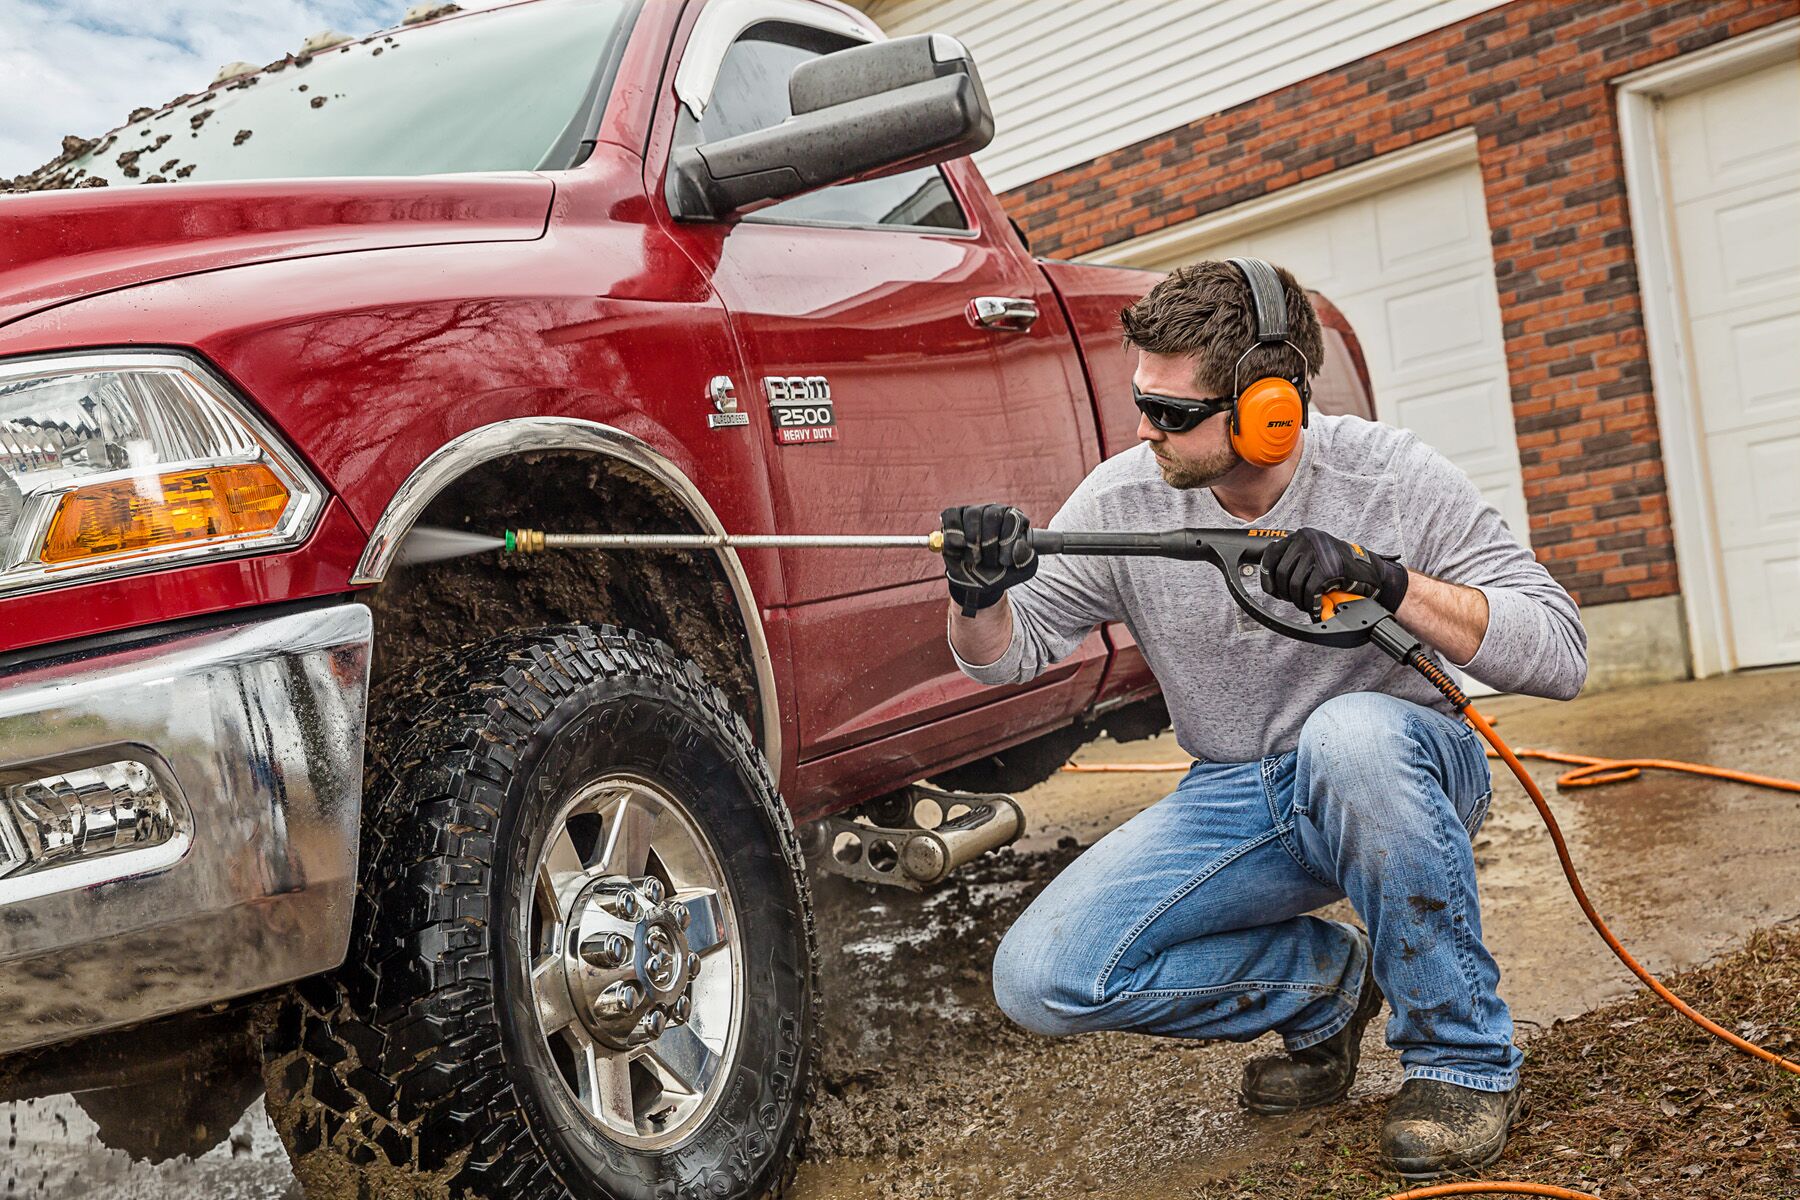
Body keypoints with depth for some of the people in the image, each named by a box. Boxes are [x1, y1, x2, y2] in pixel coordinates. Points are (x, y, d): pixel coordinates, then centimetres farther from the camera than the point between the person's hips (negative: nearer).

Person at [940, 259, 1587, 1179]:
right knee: (1040, 979, -15)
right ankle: (1326, 983, 8)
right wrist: (979, 598, -24)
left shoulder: (1389, 477, -15)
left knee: (1348, 733, -40)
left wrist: (1386, 580, -30)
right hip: (1235, 802, 3)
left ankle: (1464, 1058, -17)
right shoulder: (1125, 500, -7)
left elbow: (1560, 655, -17)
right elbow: (1007, 654, 0)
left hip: (1400, 780, -3)